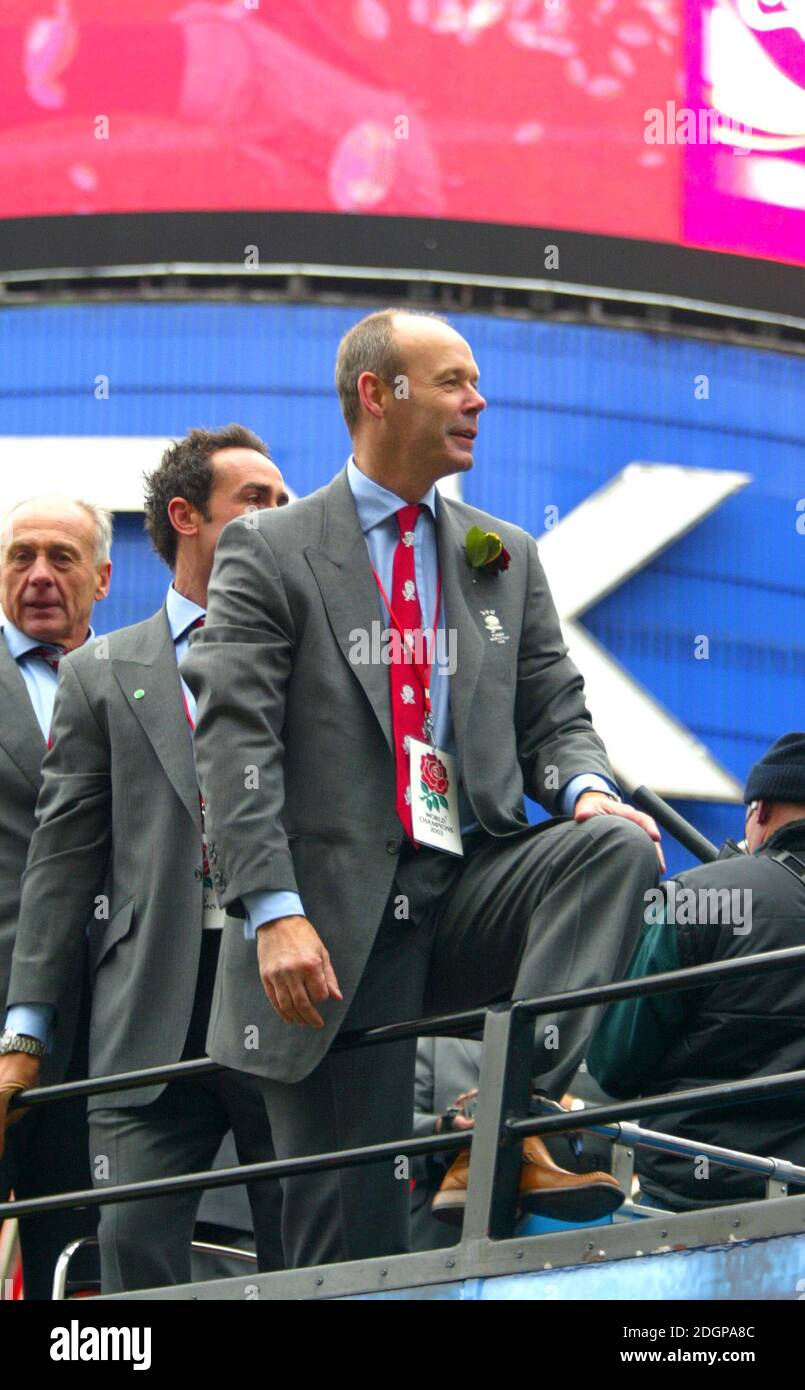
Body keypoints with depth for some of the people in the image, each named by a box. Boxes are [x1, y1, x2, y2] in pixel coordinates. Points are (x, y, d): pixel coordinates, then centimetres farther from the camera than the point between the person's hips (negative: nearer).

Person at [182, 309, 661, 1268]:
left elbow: (554, 718, 15)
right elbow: (234, 744, -6)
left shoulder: (507, 560, 17)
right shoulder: (268, 555, 2)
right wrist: (274, 912, -18)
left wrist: (585, 788, -10)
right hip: (336, 923, -3)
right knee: (348, 1229, -5)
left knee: (614, 846, -28)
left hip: (476, 883, 4)